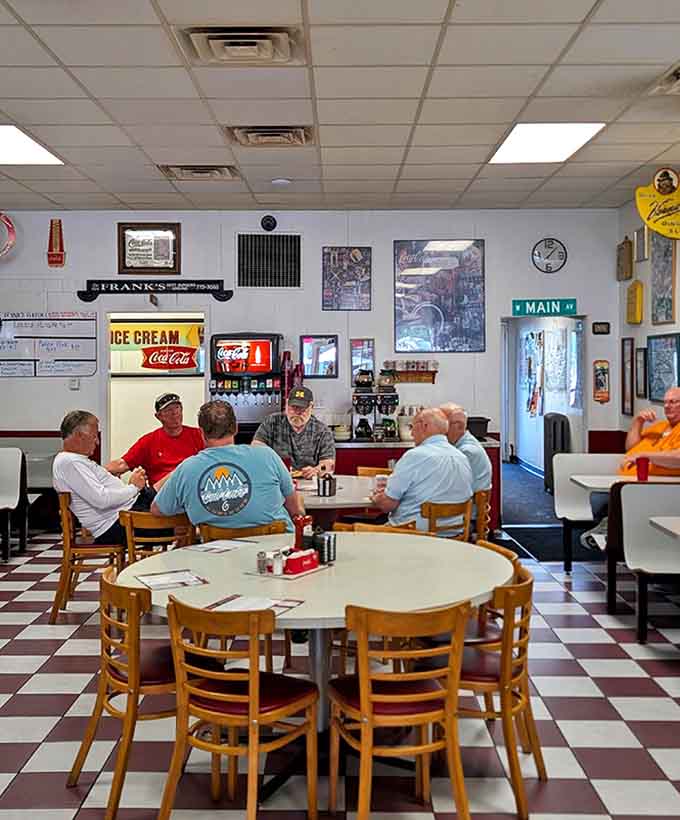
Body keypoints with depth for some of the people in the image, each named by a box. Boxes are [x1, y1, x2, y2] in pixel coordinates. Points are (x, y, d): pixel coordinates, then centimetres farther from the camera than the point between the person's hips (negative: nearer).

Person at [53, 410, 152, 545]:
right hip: (115, 525, -11)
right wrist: (134, 487, -9)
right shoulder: (69, 462, -15)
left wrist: (133, 484, 2)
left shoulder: (76, 459, 19)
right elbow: (101, 499, -24)